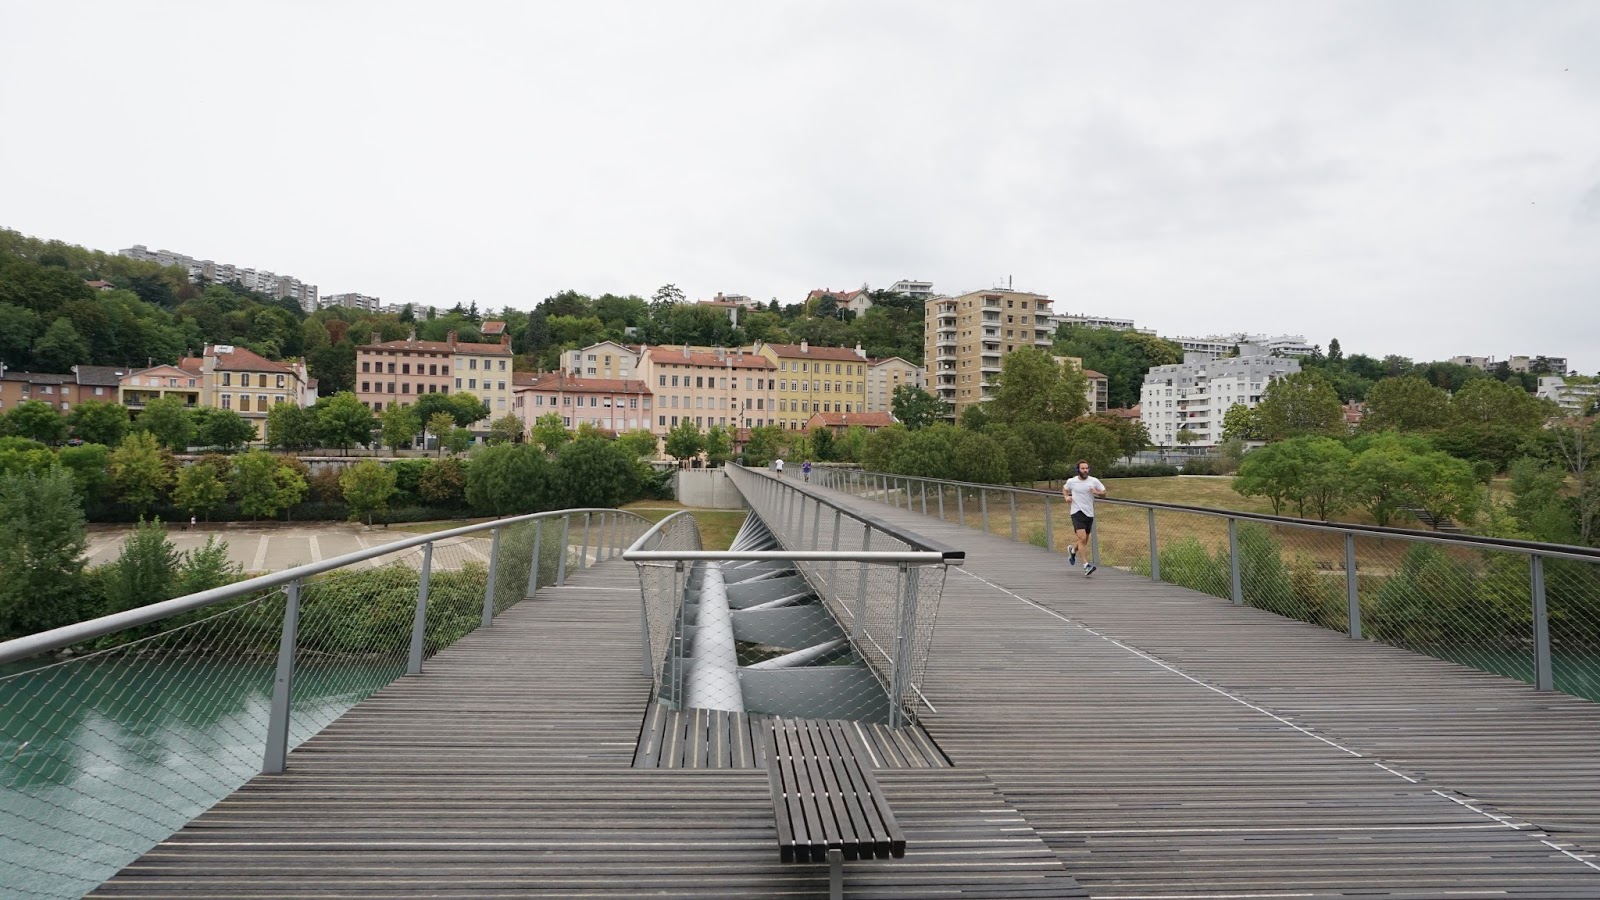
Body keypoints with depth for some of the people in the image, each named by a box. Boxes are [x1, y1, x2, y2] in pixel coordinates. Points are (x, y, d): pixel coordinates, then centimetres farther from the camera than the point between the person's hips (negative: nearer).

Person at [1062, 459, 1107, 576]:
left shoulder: (1094, 481, 0)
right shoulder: (1071, 481, 0)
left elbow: (1104, 493, 8)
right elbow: (1064, 489, 21)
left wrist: (1097, 492, -13)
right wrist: (1066, 497, 1)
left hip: (1089, 514, 3)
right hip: (1077, 513, -3)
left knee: (1084, 541, 15)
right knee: (1082, 539, -18)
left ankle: (1072, 551, 48)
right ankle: (1086, 566, -18)